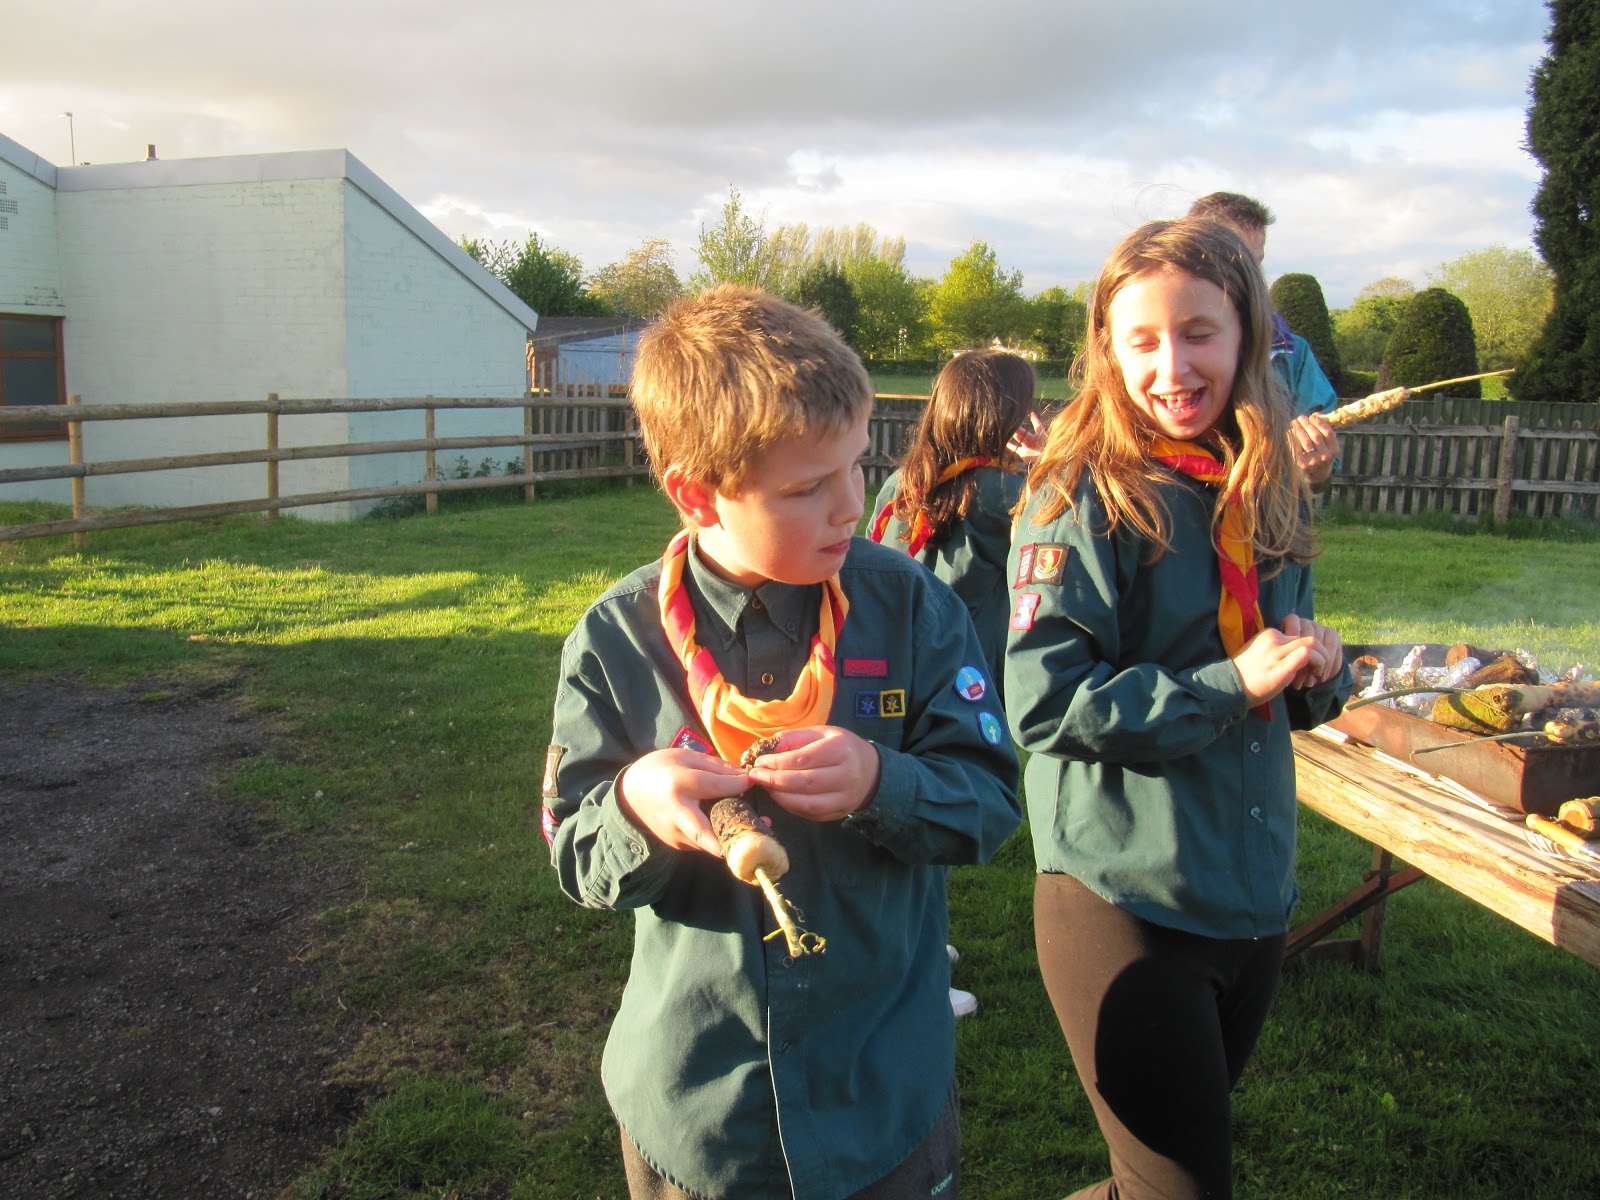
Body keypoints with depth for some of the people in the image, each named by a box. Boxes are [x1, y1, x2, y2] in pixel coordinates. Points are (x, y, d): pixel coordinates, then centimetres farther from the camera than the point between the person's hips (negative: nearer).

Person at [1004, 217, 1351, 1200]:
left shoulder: (1273, 495, 6)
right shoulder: (1082, 500, -14)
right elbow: (1045, 705, -20)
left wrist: (1320, 669, -6)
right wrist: (1230, 684, -22)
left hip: (1256, 891, 7)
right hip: (1124, 902, -7)